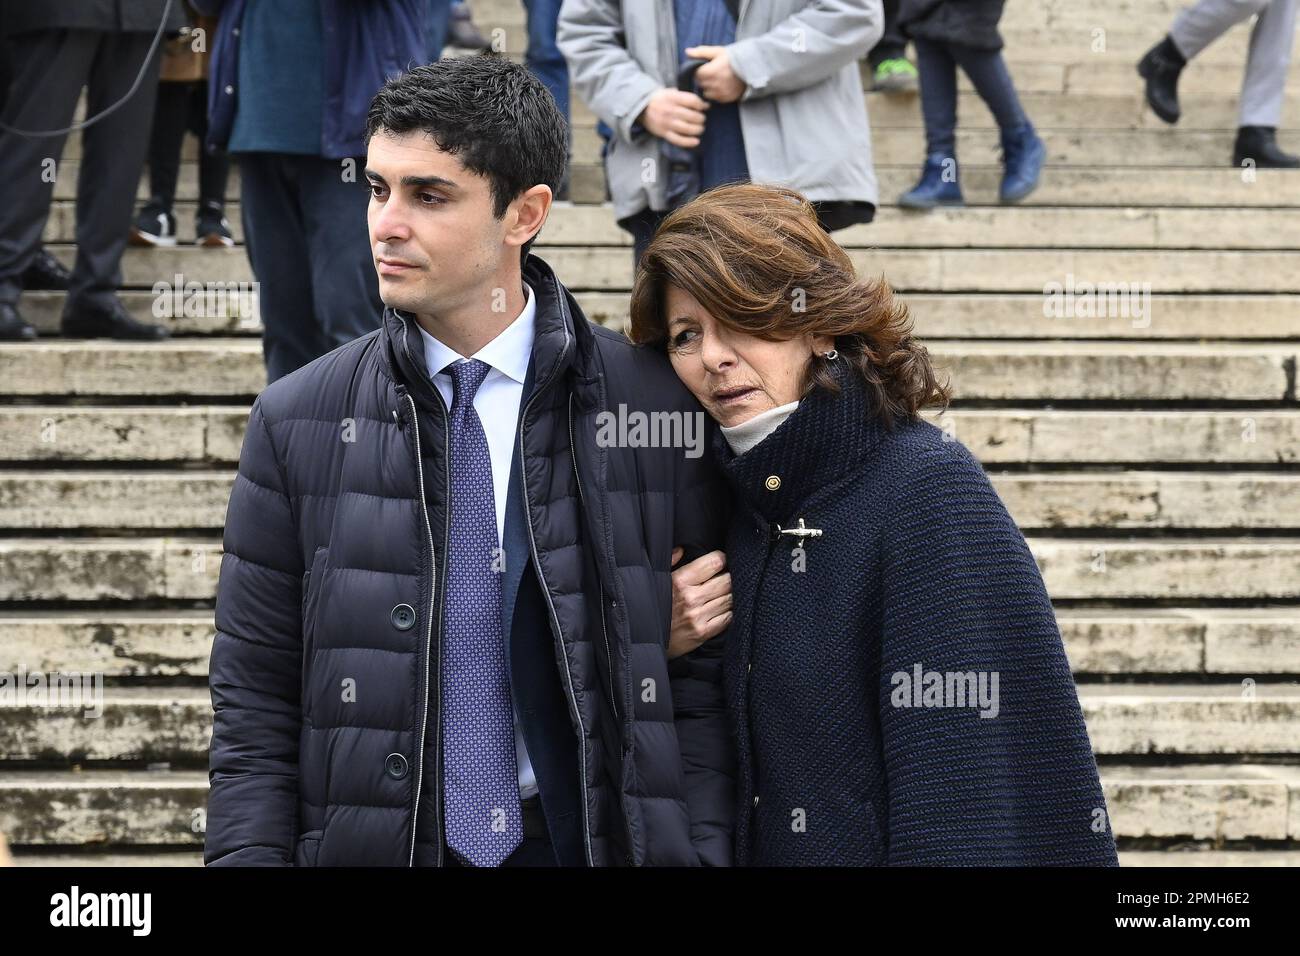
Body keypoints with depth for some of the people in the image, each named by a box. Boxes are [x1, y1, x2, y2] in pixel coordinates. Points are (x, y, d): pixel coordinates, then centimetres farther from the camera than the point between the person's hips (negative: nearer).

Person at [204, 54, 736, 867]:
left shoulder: (659, 408, -4)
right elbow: (253, 705, 1)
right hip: (372, 840, 1)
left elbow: (702, 683, 1)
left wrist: (705, 851, -5)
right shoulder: (297, 423, -1)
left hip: (593, 837, 0)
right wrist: (248, 853, -8)